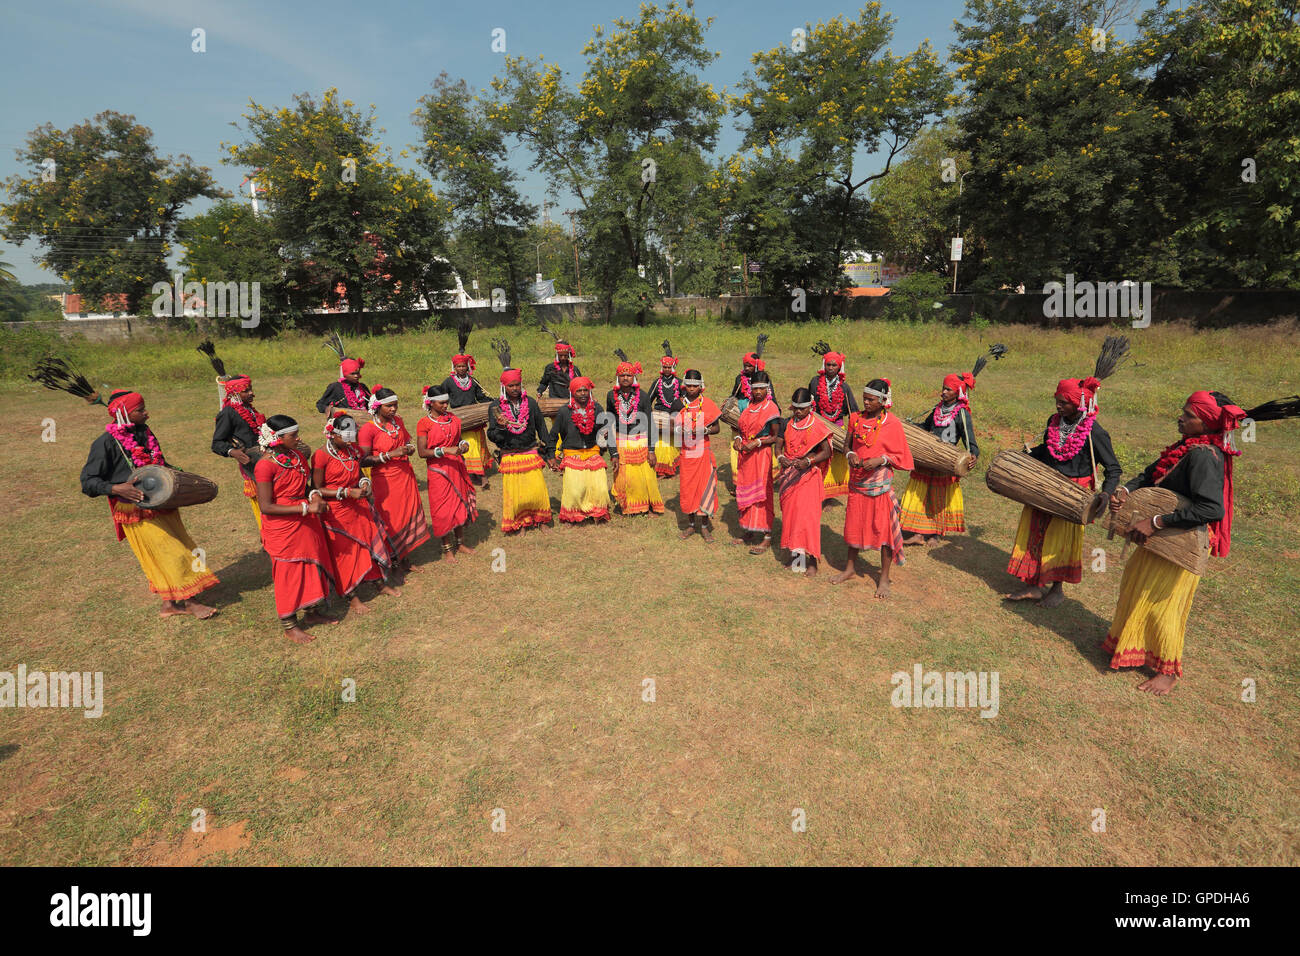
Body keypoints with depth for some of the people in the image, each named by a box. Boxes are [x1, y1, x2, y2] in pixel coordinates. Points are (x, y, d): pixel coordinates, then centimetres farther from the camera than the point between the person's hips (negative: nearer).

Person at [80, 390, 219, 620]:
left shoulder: (145, 432, 8)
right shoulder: (106, 443, -13)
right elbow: (88, 481, -13)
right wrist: (116, 488, -29)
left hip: (161, 504, 7)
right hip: (137, 511, -7)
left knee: (180, 547, 9)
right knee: (167, 553, -4)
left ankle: (170, 604, 20)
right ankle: (187, 602, 7)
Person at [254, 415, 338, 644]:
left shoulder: (297, 456, 3)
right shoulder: (265, 465, -20)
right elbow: (266, 507, -21)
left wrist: (314, 494, -5)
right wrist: (304, 508, -24)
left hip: (306, 522, 8)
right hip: (282, 528, -7)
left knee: (312, 564, 17)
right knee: (288, 572, 5)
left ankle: (312, 612, 35)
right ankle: (289, 625, 23)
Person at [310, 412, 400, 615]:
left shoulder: (353, 449, 3)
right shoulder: (321, 456, -17)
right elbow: (317, 489, -15)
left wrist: (364, 482, -4)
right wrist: (347, 492, -22)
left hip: (360, 506, 6)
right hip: (337, 511, -6)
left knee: (373, 541, 14)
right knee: (345, 552, 5)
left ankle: (383, 584, 33)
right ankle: (353, 599, 19)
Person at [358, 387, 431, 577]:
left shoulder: (398, 421, 6)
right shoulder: (368, 429, -14)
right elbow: (364, 460, -18)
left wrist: (410, 448, -2)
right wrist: (391, 455, -24)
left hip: (405, 476, 6)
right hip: (385, 481, -6)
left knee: (409, 515, 10)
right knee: (391, 521, 1)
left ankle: (405, 561, 23)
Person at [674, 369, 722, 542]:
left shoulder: (707, 403, -1)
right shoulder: (680, 404, 5)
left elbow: (716, 428, 3)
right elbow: (675, 427, 11)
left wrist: (704, 430, -16)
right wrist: (680, 430, -12)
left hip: (703, 452, -2)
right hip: (686, 452, 2)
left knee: (704, 487, -4)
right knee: (687, 488, 5)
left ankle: (705, 526, 9)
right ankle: (692, 524, 21)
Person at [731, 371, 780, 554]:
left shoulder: (771, 408, -8)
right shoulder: (748, 405, 10)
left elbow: (776, 436, -9)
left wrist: (757, 442, -19)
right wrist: (738, 439, -1)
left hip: (762, 454, -7)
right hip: (745, 454, 7)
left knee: (761, 492, -5)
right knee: (744, 489, 11)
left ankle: (766, 537, 2)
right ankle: (747, 531, 24)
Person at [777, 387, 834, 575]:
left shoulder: (817, 426, -5)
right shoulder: (788, 424, 7)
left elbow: (826, 451, -7)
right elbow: (779, 446, 10)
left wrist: (808, 461, -22)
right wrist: (781, 458, -11)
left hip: (808, 475, -5)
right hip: (789, 475, 5)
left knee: (808, 515, -7)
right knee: (789, 513, 8)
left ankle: (811, 560, -1)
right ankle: (794, 554, 20)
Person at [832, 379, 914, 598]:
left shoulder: (892, 423, -8)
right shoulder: (856, 418, 4)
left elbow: (900, 456, -4)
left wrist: (880, 459, -20)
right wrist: (850, 454, -8)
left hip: (880, 483, -4)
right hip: (857, 481, 4)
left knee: (884, 529, 1)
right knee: (853, 525, 14)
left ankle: (884, 579, 15)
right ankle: (850, 569, 32)